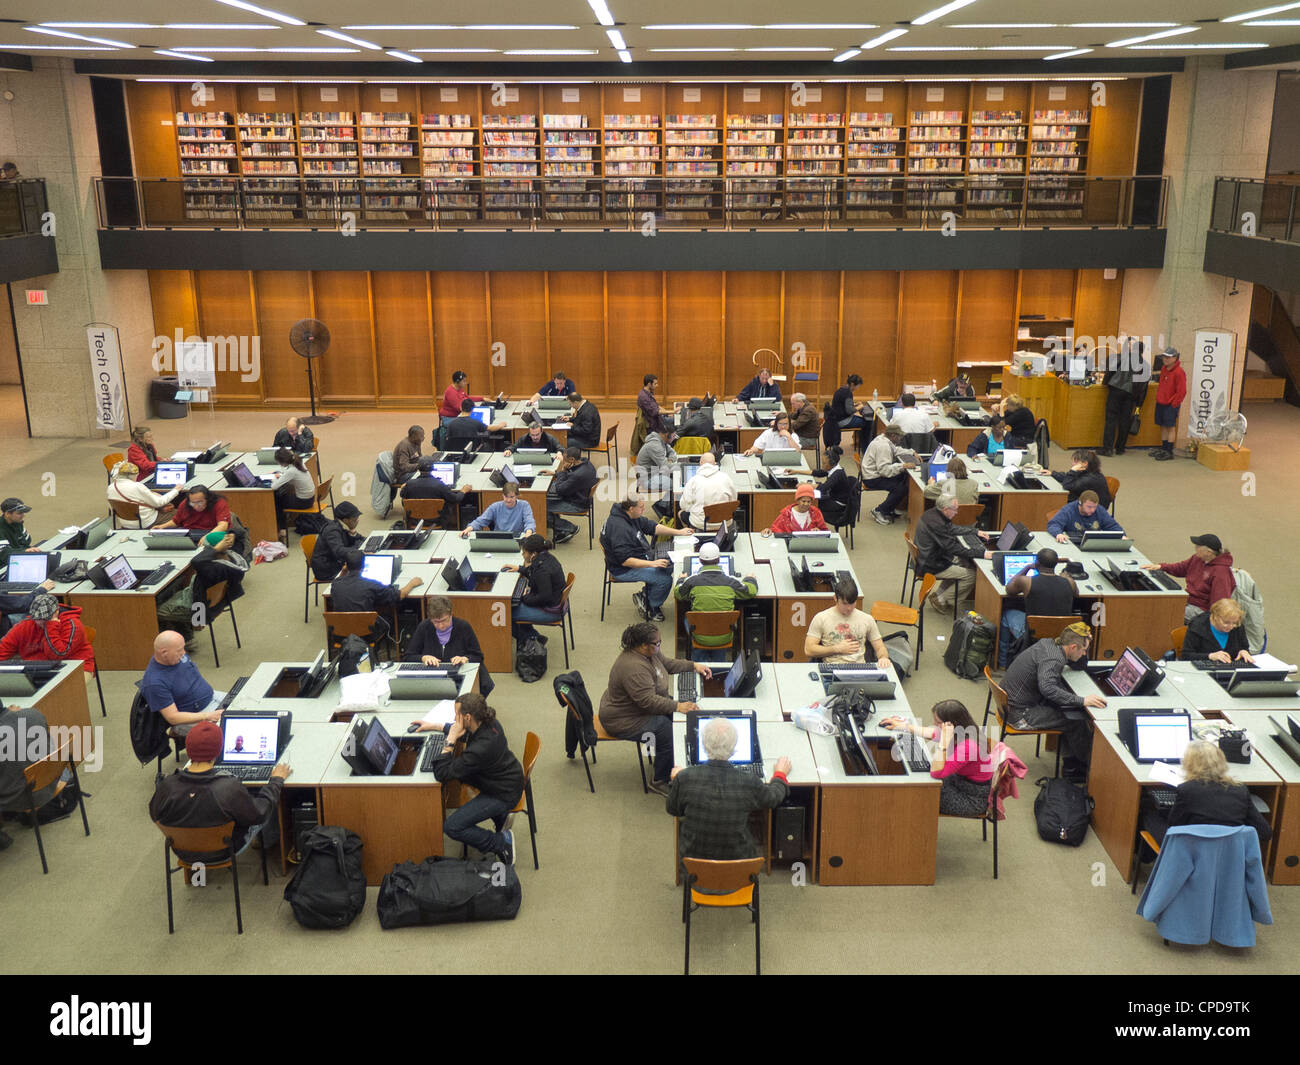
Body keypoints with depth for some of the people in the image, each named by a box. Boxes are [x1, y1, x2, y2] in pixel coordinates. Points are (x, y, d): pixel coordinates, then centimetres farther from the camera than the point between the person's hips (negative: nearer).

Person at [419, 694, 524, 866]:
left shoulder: (480, 749, -36)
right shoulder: (488, 722, -11)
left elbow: (441, 773, -28)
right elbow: (465, 731, 16)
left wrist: (451, 740, -24)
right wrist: (434, 726, 14)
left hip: (505, 795, -9)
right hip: (505, 778, 9)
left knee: (451, 827, -10)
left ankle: (502, 842, 0)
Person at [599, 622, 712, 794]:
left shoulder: (649, 652, -3)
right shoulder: (634, 668, -33)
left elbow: (667, 664, 15)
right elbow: (648, 701, -35)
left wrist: (694, 665, 6)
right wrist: (677, 706, -36)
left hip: (640, 707, 10)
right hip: (623, 721, -10)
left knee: (680, 714, 4)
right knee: (669, 731, -19)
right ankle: (661, 781, -4)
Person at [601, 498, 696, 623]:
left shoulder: (632, 517, -1)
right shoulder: (619, 528, -30)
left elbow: (652, 527, 12)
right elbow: (625, 561, -30)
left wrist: (678, 532, 6)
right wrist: (652, 563, -32)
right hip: (624, 570, -10)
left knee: (669, 564, 11)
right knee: (665, 579, -18)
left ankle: (645, 595, 17)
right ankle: (650, 609, 5)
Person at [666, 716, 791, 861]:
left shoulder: (685, 778, -22)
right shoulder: (750, 783, -24)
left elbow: (672, 809, -2)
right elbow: (773, 798, -1)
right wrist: (780, 773, 20)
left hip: (693, 856, 1)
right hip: (736, 857, 0)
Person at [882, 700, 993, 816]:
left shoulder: (967, 746, -33)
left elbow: (936, 773, -33)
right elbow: (932, 733, 15)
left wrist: (943, 742, -40)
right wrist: (904, 726, 22)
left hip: (974, 799, -8)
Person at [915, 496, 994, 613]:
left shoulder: (933, 513, 2)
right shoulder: (936, 524, -29)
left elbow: (952, 529, 20)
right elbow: (954, 548, -27)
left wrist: (976, 531, 16)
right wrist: (982, 554, -26)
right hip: (932, 567, -10)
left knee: (967, 562, 15)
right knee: (972, 575, -7)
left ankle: (942, 592, 18)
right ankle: (941, 599, 4)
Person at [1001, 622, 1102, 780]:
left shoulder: (1048, 643, 5)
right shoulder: (1053, 659, -24)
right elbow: (1047, 688, -43)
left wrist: (1085, 640, 3)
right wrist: (1082, 700, -44)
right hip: (1021, 713, -10)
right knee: (1076, 722, -11)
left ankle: (1070, 762, 13)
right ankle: (1090, 766, 8)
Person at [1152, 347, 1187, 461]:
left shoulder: (1179, 372, -16)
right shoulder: (1164, 369, 8)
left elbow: (1181, 392, -15)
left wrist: (1173, 404, -14)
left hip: (1171, 405, -8)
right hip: (1160, 403, 8)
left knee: (1170, 427, -2)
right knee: (1163, 426, 14)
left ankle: (1169, 452, 3)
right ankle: (1164, 448, 23)